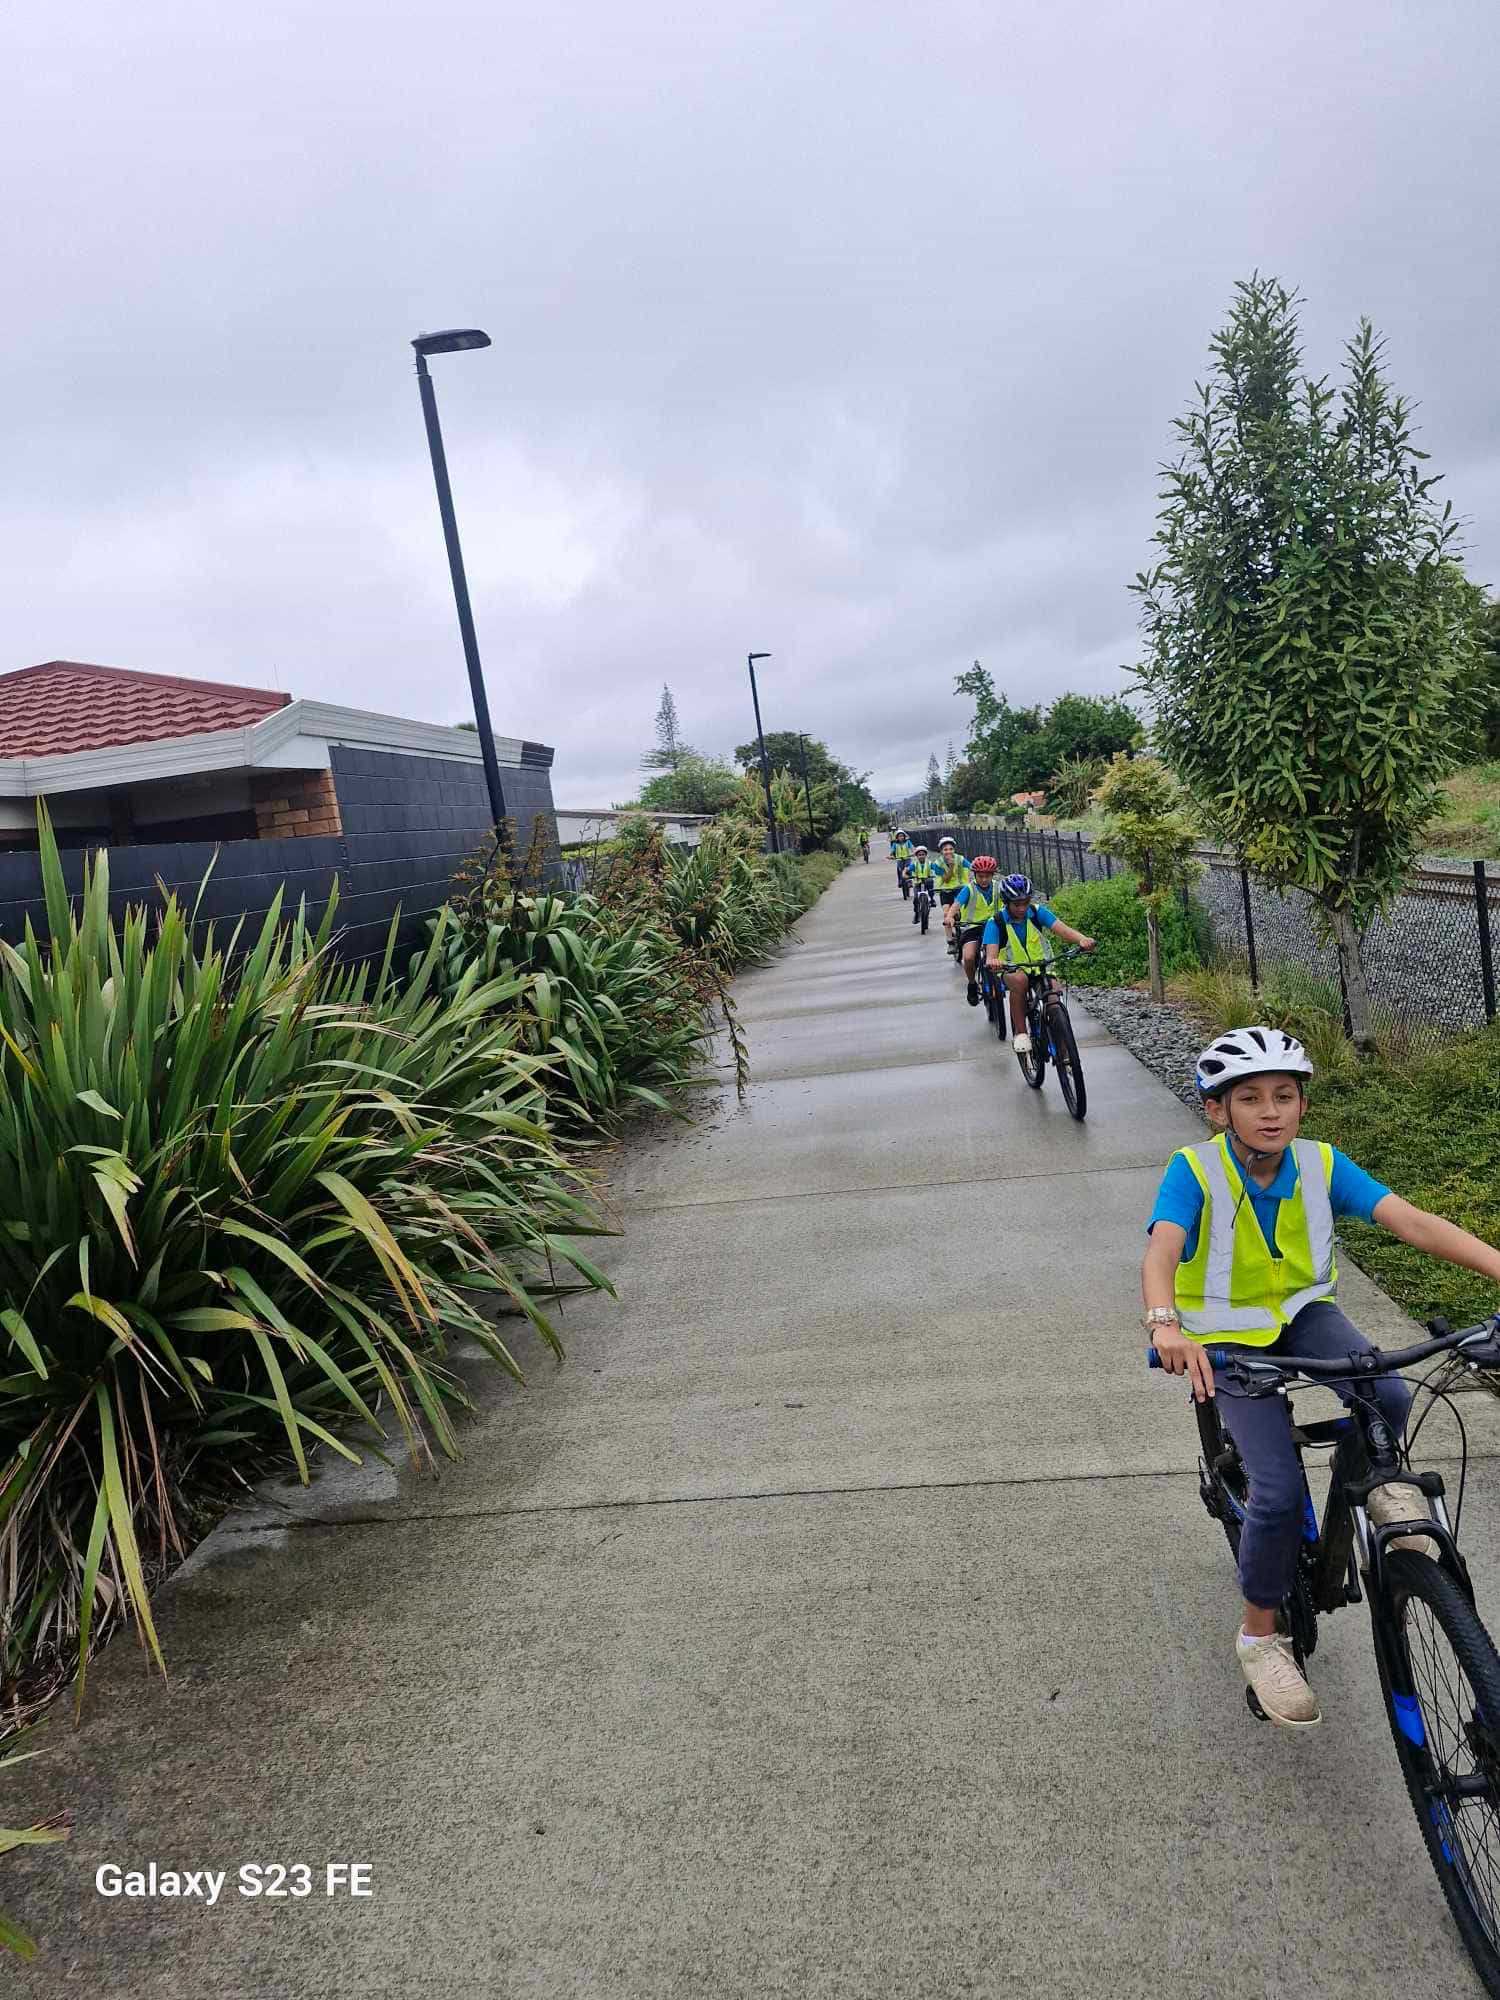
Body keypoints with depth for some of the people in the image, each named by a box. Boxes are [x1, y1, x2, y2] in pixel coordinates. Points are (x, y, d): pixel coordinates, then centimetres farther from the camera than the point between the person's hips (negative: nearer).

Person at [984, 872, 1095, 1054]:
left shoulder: (1037, 912, -10)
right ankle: (1020, 1034, -25)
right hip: (1013, 970, -2)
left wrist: (1081, 939, -47)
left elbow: (1060, 927, -26)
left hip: (1042, 966, 2)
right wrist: (991, 960, -56)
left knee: (1053, 990, -28)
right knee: (1019, 980, -37)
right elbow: (991, 950, -29)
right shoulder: (996, 923, -15)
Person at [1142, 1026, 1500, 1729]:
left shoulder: (1321, 1164, -12)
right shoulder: (1194, 1170, -22)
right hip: (1230, 1339, -3)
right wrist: (1165, 1323, -58)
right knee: (1279, 1491, -15)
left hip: (1303, 1313, 3)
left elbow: (1410, 1220, -23)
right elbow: (1161, 1252, -37)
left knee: (1388, 1398, -27)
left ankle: (1378, 1481, 10)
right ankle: (1259, 1636, 12)